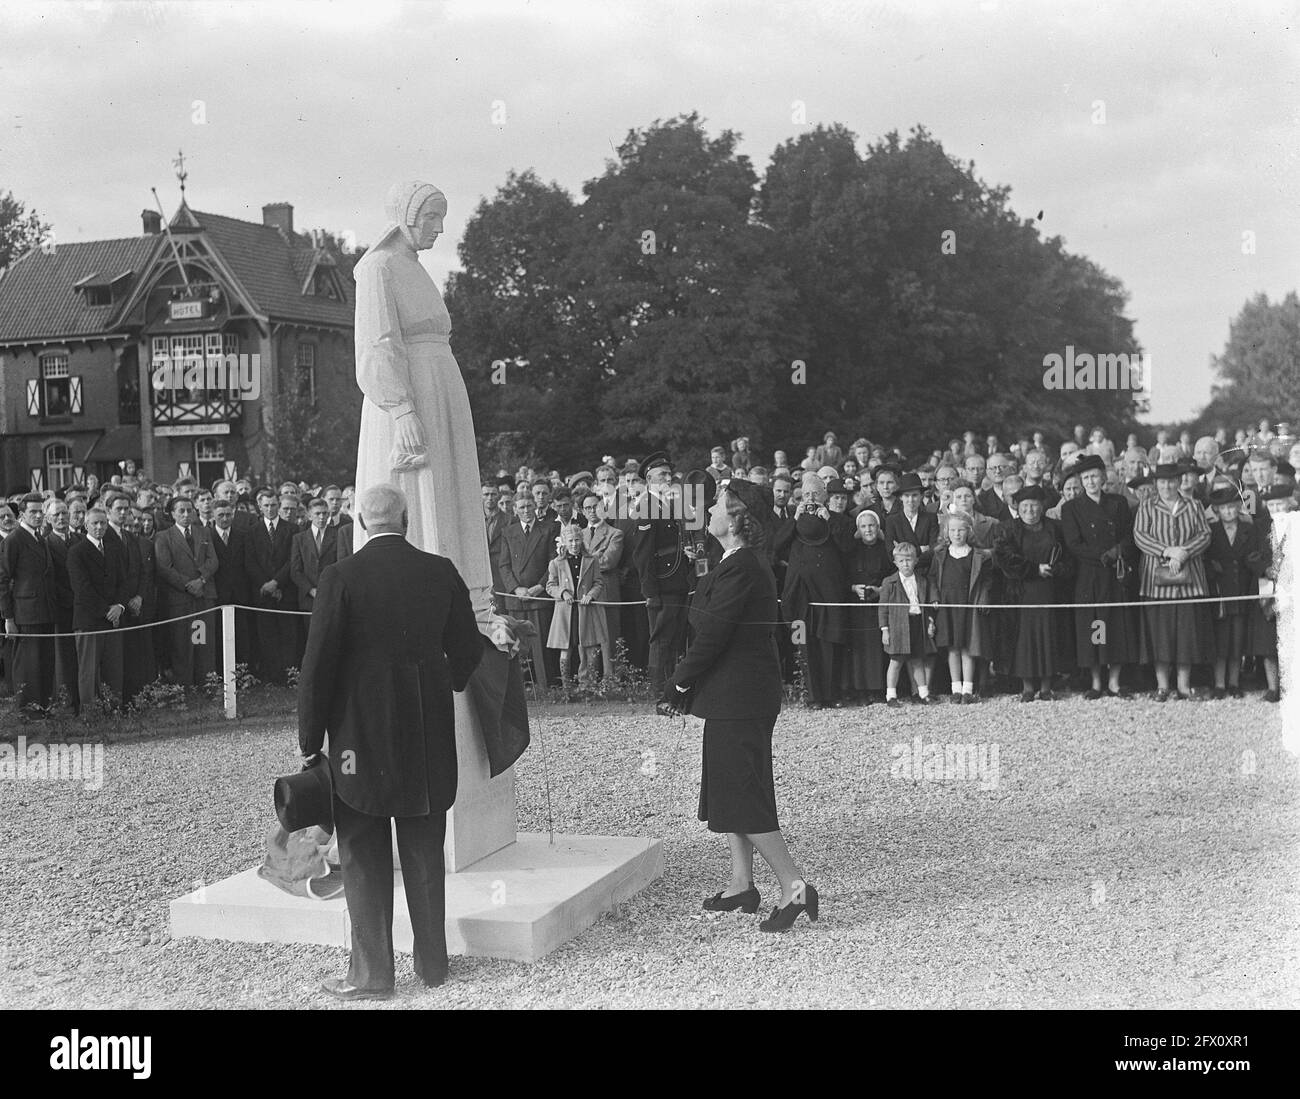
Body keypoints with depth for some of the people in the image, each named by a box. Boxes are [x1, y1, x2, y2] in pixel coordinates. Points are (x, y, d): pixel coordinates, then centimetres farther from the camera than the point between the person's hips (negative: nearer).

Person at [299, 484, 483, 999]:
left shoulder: (342, 577, -11)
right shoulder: (441, 572, -1)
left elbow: (318, 663, -11)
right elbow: (467, 649, 7)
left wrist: (310, 740, -2)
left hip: (361, 734, -3)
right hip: (429, 736, 4)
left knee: (364, 856, 6)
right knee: (425, 851, 15)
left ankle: (371, 973, 9)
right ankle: (432, 962, 22)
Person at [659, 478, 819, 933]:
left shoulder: (739, 569, -21)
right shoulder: (748, 563, 12)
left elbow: (712, 636, -20)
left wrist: (677, 686, -10)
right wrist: (684, 683, 13)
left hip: (738, 696, -10)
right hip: (739, 694, 10)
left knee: (742, 793, -6)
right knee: (727, 788, 16)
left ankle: (794, 887, -4)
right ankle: (741, 885, 24)